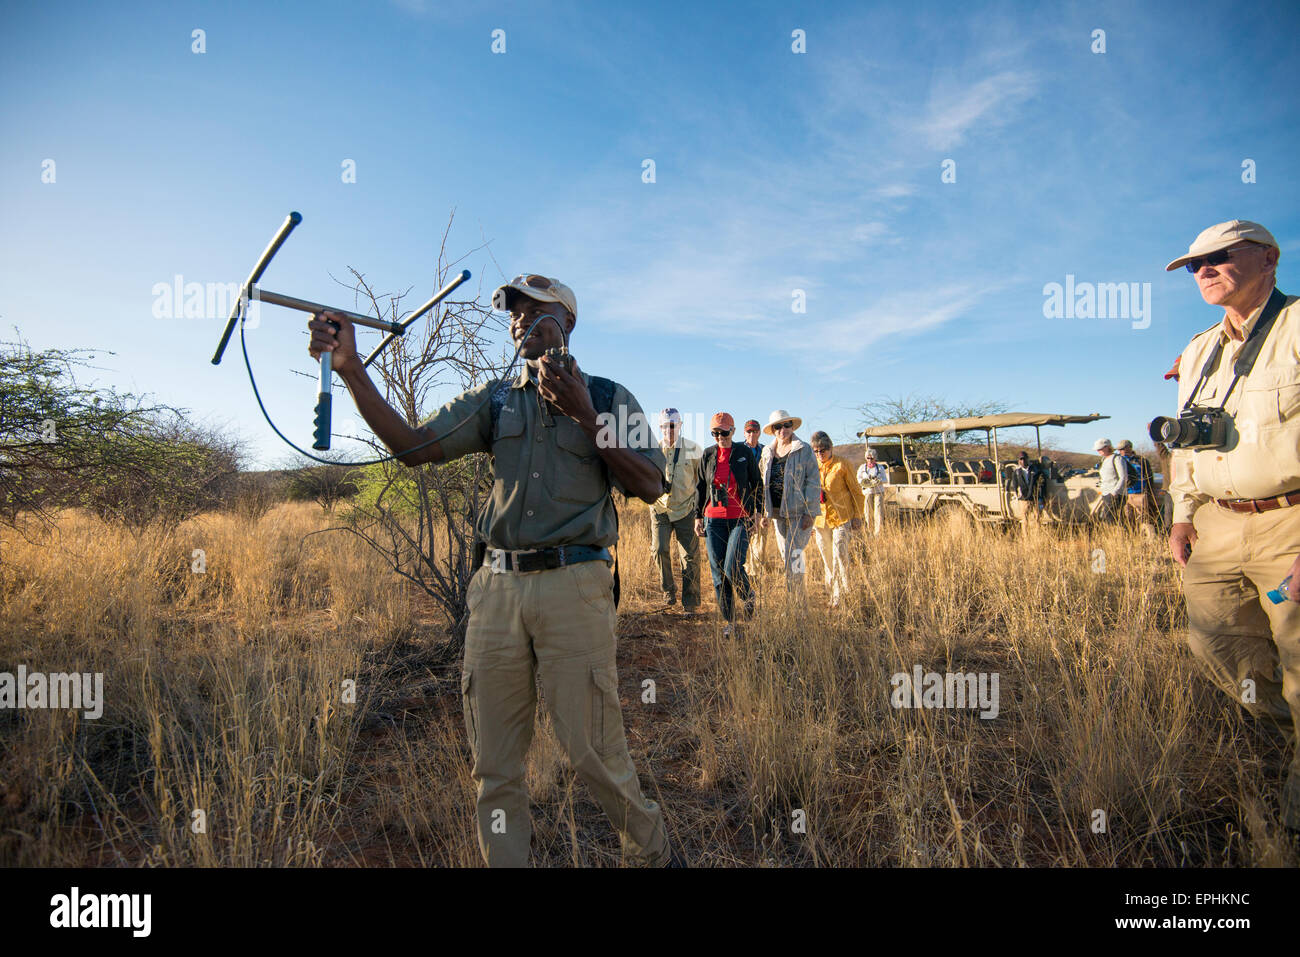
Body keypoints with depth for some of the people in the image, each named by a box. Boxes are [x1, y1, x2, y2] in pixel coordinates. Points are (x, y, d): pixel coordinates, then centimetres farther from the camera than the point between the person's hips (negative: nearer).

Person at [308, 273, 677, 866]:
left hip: (574, 587, -3)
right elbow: (412, 445, 2)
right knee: (493, 761, 10)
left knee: (590, 747, 2)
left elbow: (650, 487, -2)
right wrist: (351, 369, -7)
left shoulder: (607, 397, 7)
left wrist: (585, 418, -9)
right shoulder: (493, 400, 15)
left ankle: (653, 851, 27)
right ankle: (505, 862, 29)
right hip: (498, 588, 4)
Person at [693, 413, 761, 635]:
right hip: (714, 520, 3)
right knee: (718, 573, 2)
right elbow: (700, 487, 15)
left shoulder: (744, 453, 2)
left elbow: (756, 484, 7)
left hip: (740, 519, -3)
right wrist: (698, 516, 11)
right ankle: (728, 621, 14)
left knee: (732, 568, -15)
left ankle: (749, 601, 16)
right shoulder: (707, 455, 8)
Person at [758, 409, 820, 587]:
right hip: (777, 513, 5)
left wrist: (810, 513, -14)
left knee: (793, 559, -10)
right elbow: (763, 484, 16)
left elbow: (814, 482, -8)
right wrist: (764, 513, 11)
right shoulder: (768, 453, 12)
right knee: (785, 558, 11)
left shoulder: (804, 450, -3)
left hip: (798, 512, -5)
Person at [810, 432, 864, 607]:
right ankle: (833, 592, 23)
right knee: (827, 558, 9)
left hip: (842, 516, -5)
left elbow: (855, 491, -1)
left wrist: (857, 516, -4)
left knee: (840, 554, -13)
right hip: (821, 518, 5)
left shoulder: (842, 464, -6)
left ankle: (839, 594, -6)